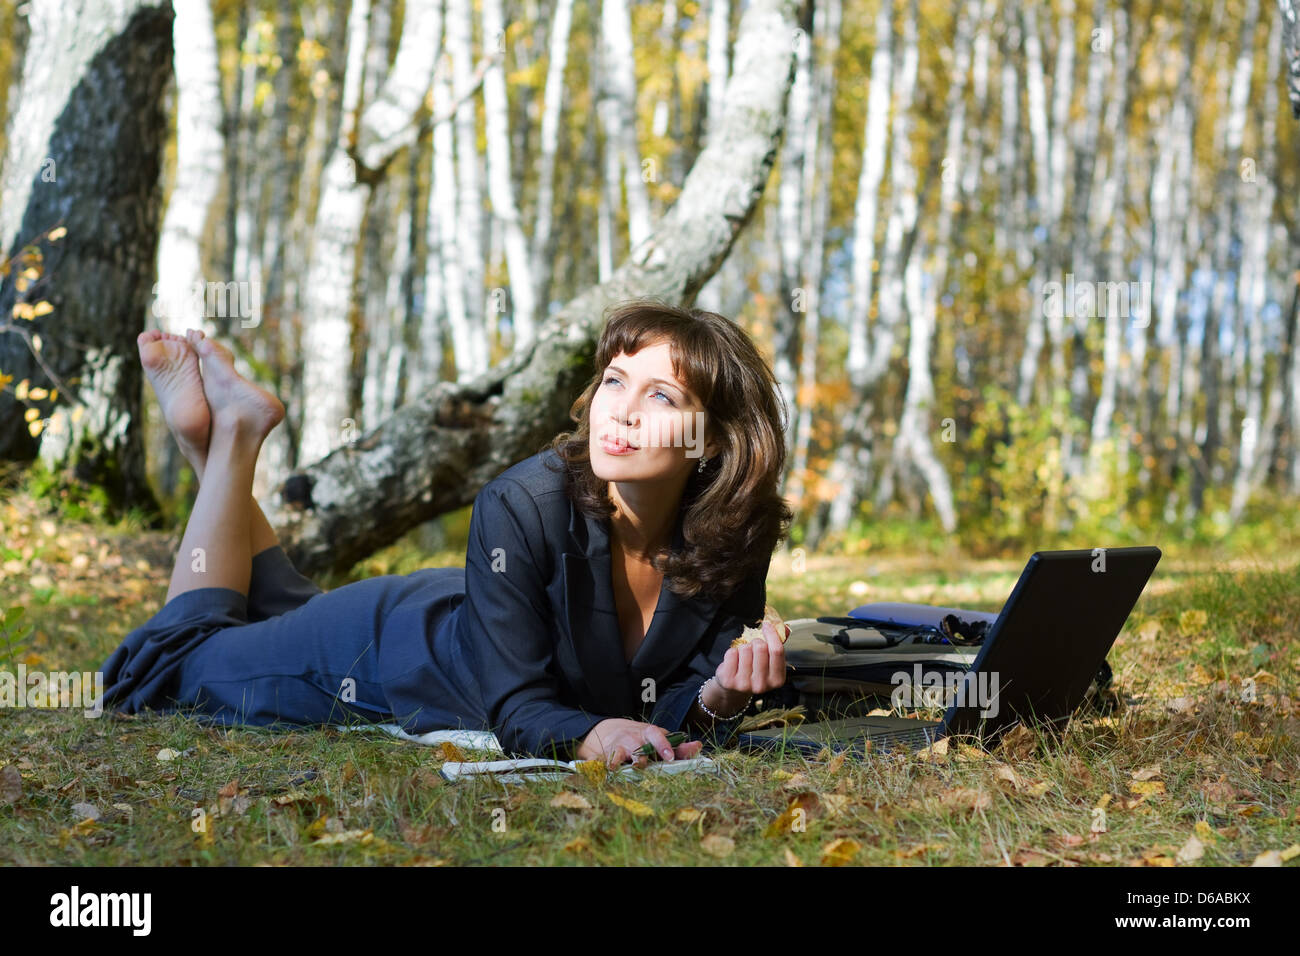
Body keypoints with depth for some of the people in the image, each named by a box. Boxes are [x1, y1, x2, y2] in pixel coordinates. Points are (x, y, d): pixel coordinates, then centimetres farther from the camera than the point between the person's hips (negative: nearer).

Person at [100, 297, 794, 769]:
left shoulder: (733, 543, -28)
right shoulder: (522, 504, -39)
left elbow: (675, 714, -20)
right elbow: (515, 705, -33)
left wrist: (719, 698, -42)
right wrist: (591, 735, -53)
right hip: (388, 640, -4)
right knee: (164, 667, 20)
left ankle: (227, 441, 39)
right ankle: (230, 433, 27)